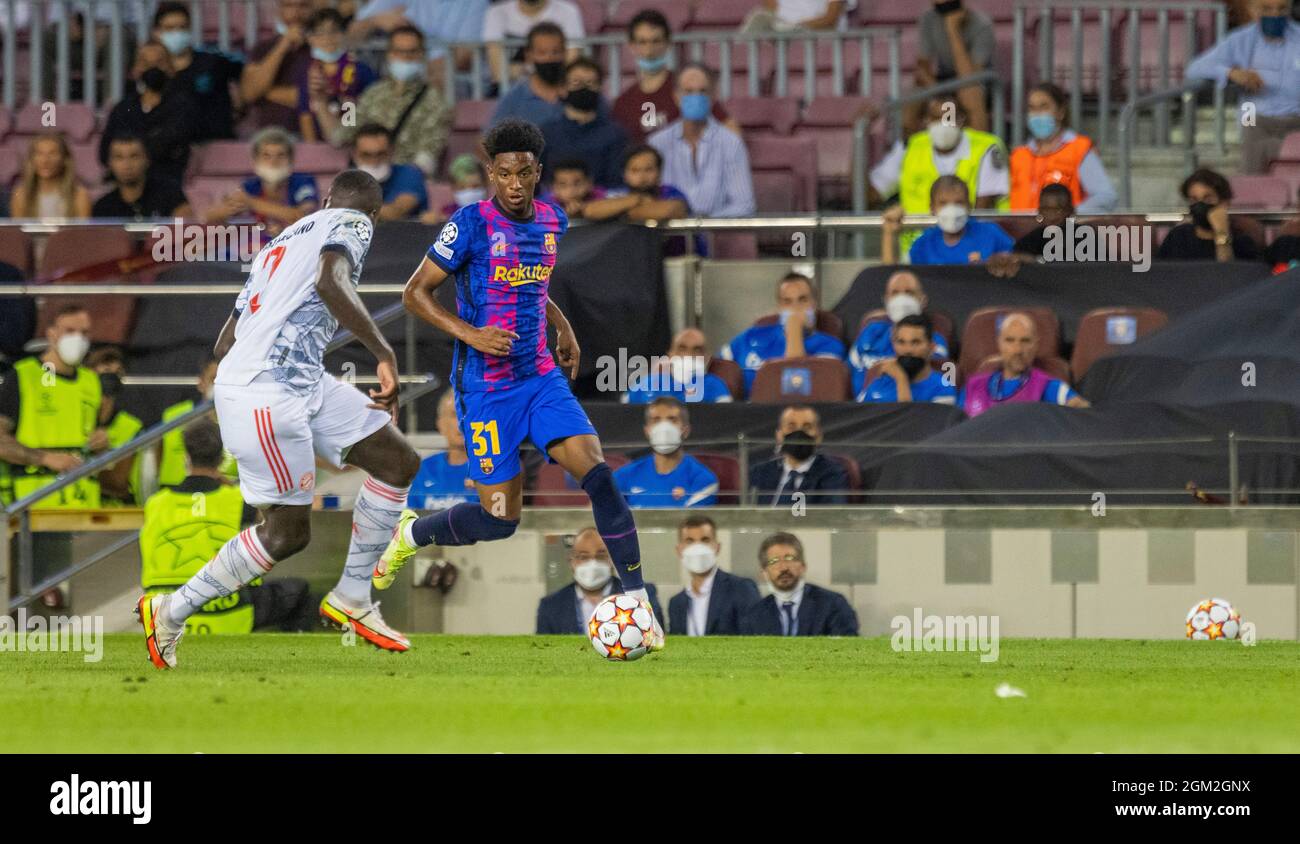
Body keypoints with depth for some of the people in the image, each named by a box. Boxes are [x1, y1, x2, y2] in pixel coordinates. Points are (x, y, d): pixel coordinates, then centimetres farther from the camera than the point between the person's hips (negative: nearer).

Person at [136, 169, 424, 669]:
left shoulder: (282, 243, 26)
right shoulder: (351, 224, 2)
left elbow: (224, 345, 26)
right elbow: (331, 282, -22)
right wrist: (384, 354, -21)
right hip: (266, 396, -9)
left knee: (399, 464, 9)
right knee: (287, 532, -3)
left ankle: (351, 598, 16)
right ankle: (170, 612, 9)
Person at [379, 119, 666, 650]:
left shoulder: (552, 222, 7)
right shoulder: (472, 224, -13)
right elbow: (416, 293, -7)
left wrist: (561, 326, 12)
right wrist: (469, 334, -20)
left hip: (540, 378, 5)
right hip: (485, 388, -5)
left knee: (598, 475, -15)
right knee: (500, 518, -2)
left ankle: (639, 605, -13)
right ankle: (410, 535, 28)